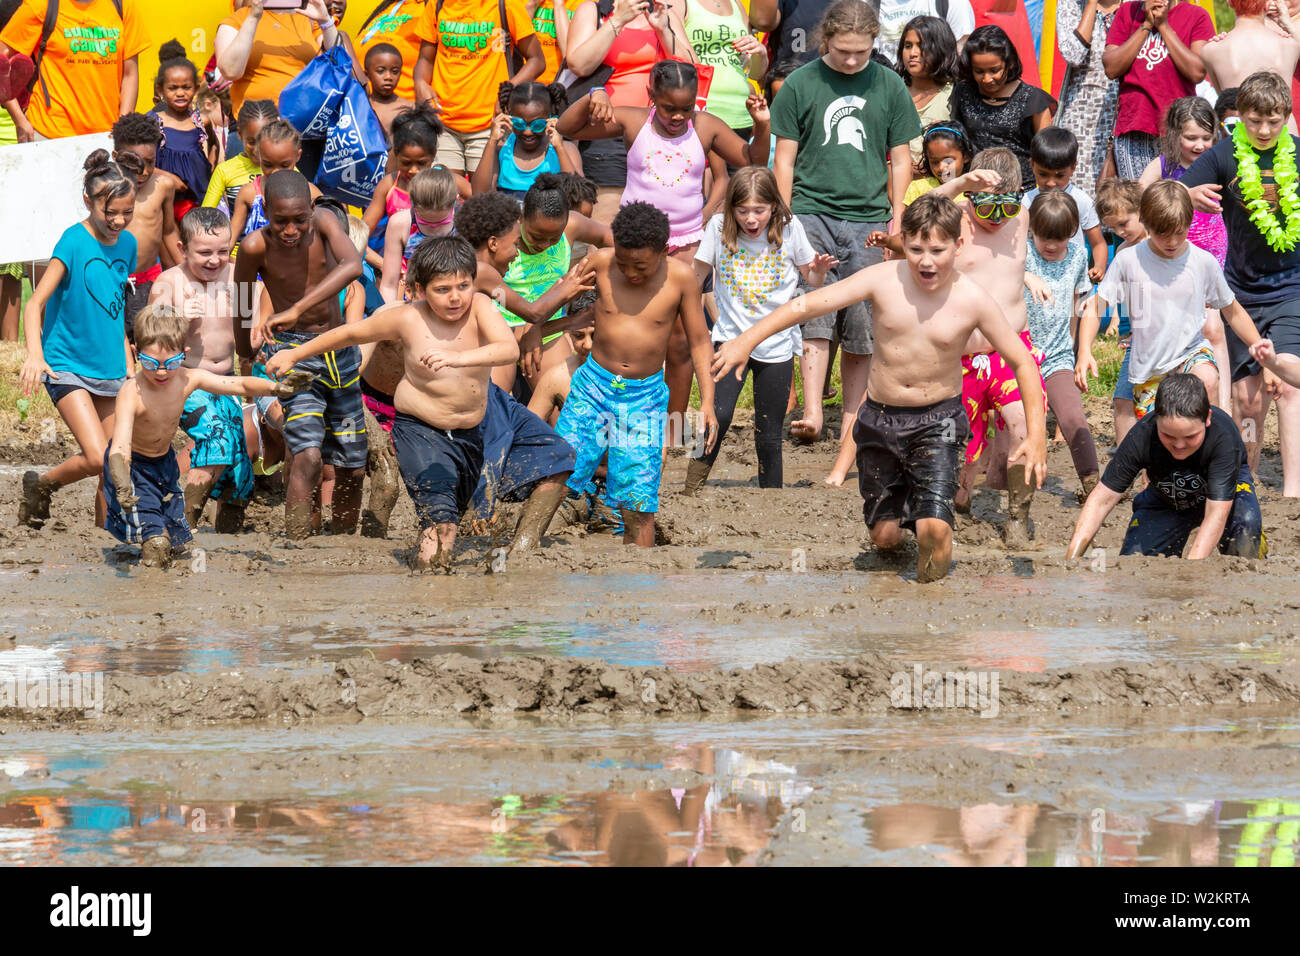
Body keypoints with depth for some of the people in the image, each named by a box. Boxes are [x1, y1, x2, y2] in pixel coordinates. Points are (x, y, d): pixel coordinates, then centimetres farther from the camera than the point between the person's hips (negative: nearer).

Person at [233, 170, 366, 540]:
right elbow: (242, 306, 0)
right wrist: (246, 358, 15)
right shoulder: (256, 246, -18)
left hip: (340, 355, 3)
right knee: (308, 457, -24)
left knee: (352, 470, 10)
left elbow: (353, 266, -35)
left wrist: (296, 310, -43)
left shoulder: (323, 223, -15)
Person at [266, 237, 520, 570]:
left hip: (470, 436, 4)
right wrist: (295, 355, 11)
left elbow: (510, 350, -32)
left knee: (456, 512, 22)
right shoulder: (407, 319, -14)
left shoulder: (479, 307, -14)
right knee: (439, 516, -24)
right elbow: (351, 333, 3)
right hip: (419, 430, -4)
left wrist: (459, 358, -49)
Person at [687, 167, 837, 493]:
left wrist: (819, 270, -15)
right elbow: (696, 276, 4)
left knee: (769, 432, 5)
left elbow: (812, 279, 6)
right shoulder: (720, 228, -7)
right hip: (730, 337, -1)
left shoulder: (789, 230, -6)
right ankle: (690, 494, -7)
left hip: (776, 345, 1)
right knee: (718, 415, -20)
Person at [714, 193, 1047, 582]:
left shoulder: (972, 301, -13)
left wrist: (1036, 435, -11)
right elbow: (809, 304, -10)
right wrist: (746, 341, -16)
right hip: (880, 419, 2)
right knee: (885, 536, 9)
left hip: (937, 422, -2)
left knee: (934, 531, -20)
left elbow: (1023, 362, -5)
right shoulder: (883, 281, -12)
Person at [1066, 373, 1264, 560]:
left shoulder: (1223, 434, -39)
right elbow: (1102, 500, -27)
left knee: (1246, 521, -36)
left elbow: (1216, 514, -41)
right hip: (1167, 501, 3)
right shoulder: (1142, 436, -33)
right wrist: (1071, 561, -38)